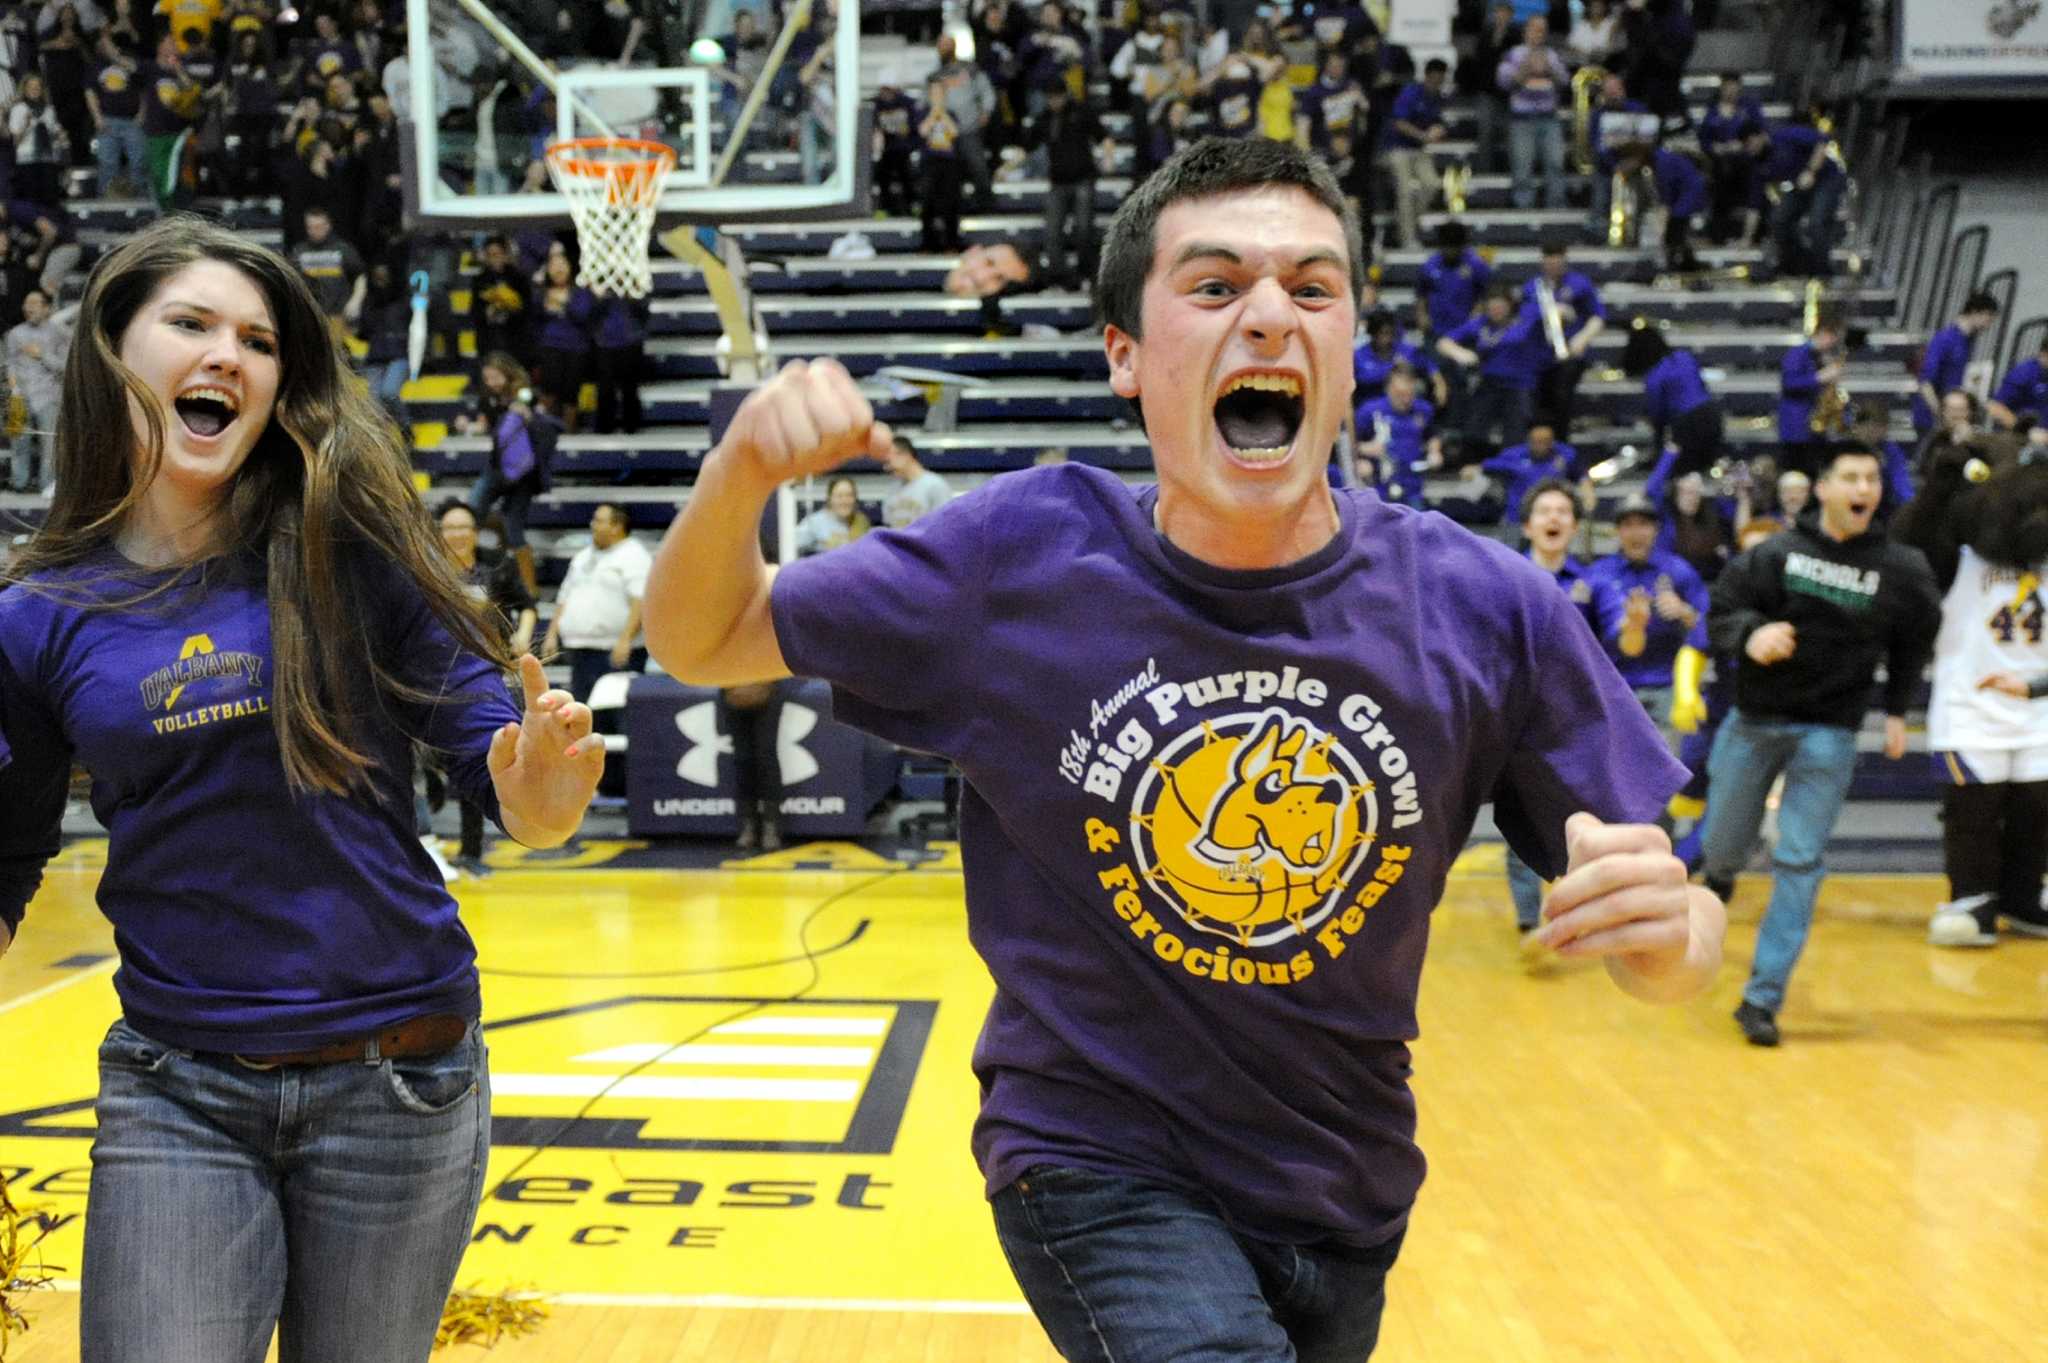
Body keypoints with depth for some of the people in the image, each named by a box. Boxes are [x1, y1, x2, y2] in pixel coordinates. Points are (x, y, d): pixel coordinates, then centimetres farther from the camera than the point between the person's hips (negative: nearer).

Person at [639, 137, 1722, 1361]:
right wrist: (740, 477, -25)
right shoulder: (1023, 557, -16)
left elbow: (1672, 951, -7)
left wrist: (1667, 928, -31)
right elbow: (703, 643, -5)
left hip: (1345, 1199, 3)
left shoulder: (1487, 611, -15)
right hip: (1095, 1161, -3)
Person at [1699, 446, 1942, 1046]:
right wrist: (1749, 634, -24)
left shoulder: (1900, 569, -3)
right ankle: (1718, 875, 50)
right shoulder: (1776, 553, -6)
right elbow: (1720, 611, -3)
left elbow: (1915, 640, 12)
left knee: (1800, 863, -4)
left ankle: (1763, 999, 2)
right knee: (1724, 847, 11)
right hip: (1753, 722, 0)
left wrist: (1897, 710, 11)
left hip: (1829, 734, 0)